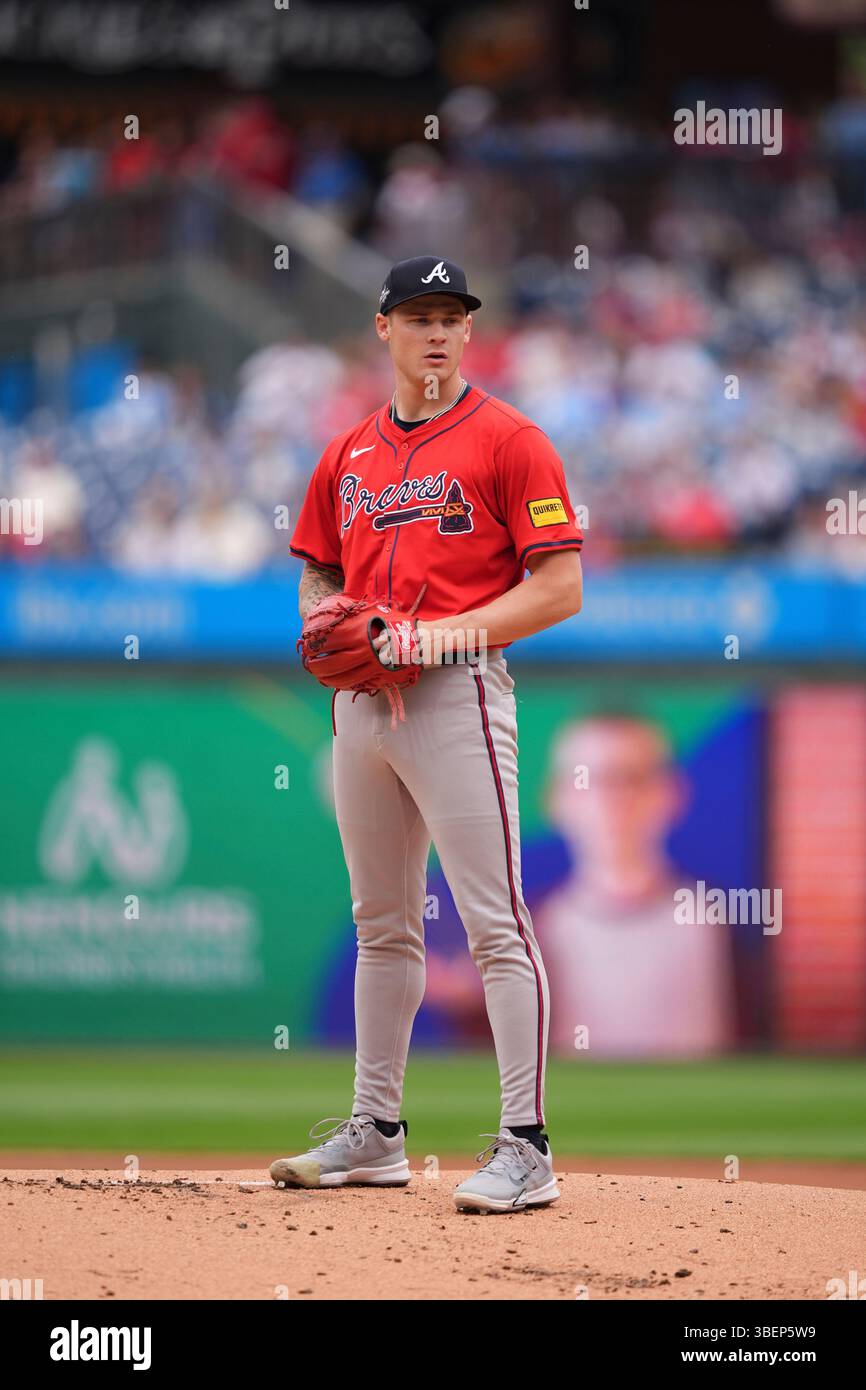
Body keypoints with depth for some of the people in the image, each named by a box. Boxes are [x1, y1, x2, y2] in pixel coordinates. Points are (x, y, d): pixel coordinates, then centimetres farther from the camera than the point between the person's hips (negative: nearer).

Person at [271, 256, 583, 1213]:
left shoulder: (508, 441, -3)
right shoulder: (349, 455, 16)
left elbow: (559, 588, -8)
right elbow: (317, 578, 24)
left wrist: (450, 631, -19)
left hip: (458, 693, -7)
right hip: (361, 697, 7)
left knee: (495, 922, -11)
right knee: (382, 923, 14)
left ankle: (525, 1148, -12)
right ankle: (376, 1133, 22)